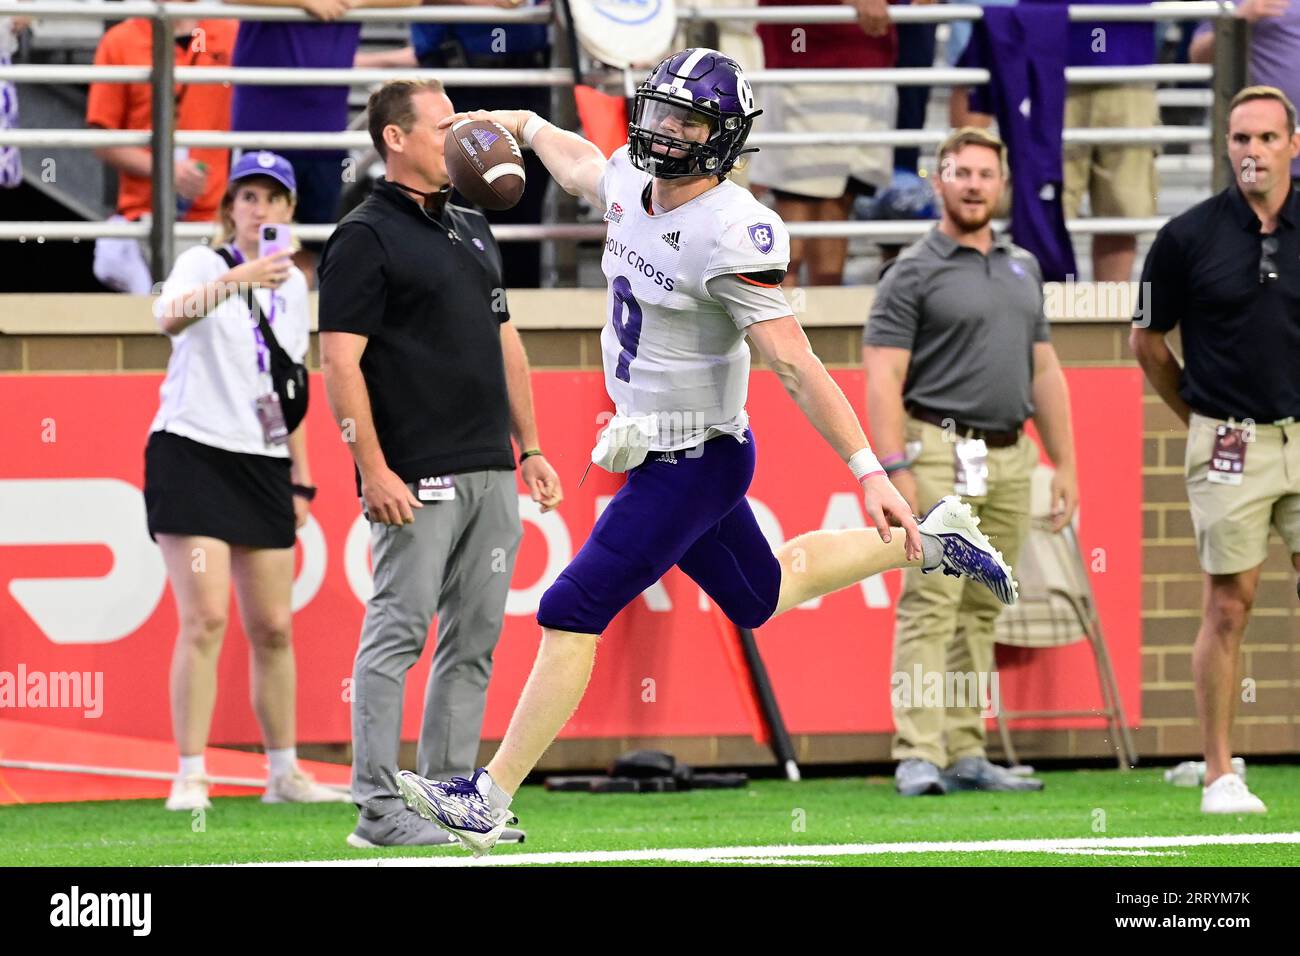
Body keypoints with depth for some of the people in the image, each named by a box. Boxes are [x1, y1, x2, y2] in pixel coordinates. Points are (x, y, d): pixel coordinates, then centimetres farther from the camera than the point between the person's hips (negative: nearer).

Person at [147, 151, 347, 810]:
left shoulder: (293, 284, 12)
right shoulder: (203, 264, -7)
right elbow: (171, 315, -31)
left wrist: (300, 478, 17)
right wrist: (237, 278, -47)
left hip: (263, 464, 6)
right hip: (192, 452, -6)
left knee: (273, 627, 7)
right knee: (204, 619, -14)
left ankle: (283, 774, 17)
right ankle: (189, 778, -12)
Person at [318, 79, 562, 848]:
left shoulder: (473, 230, 18)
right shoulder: (366, 237, -7)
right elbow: (341, 360, -12)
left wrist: (530, 447, 18)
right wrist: (373, 469, -18)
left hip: (491, 473, 8)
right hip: (418, 479, -8)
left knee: (475, 641, 8)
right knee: (399, 634, -8)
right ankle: (379, 808, -7)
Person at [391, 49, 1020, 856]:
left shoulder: (732, 233, -24)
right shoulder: (631, 184, 0)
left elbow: (798, 366, -25)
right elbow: (579, 166, 27)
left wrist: (868, 471, -27)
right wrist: (524, 124, 40)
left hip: (694, 464, -9)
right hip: (652, 449, 9)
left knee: (572, 614, -10)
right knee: (760, 598, 26)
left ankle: (490, 801, -7)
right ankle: (929, 543, 40)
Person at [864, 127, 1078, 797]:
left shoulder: (1023, 269, 18)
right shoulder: (915, 271, -2)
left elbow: (1045, 372, 21)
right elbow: (883, 378, -9)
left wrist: (1065, 464, 15)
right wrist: (895, 470, -18)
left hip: (1009, 459, 6)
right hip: (939, 455, -6)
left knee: (981, 611, 7)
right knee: (931, 605, -11)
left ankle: (966, 753, 10)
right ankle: (918, 756, -14)